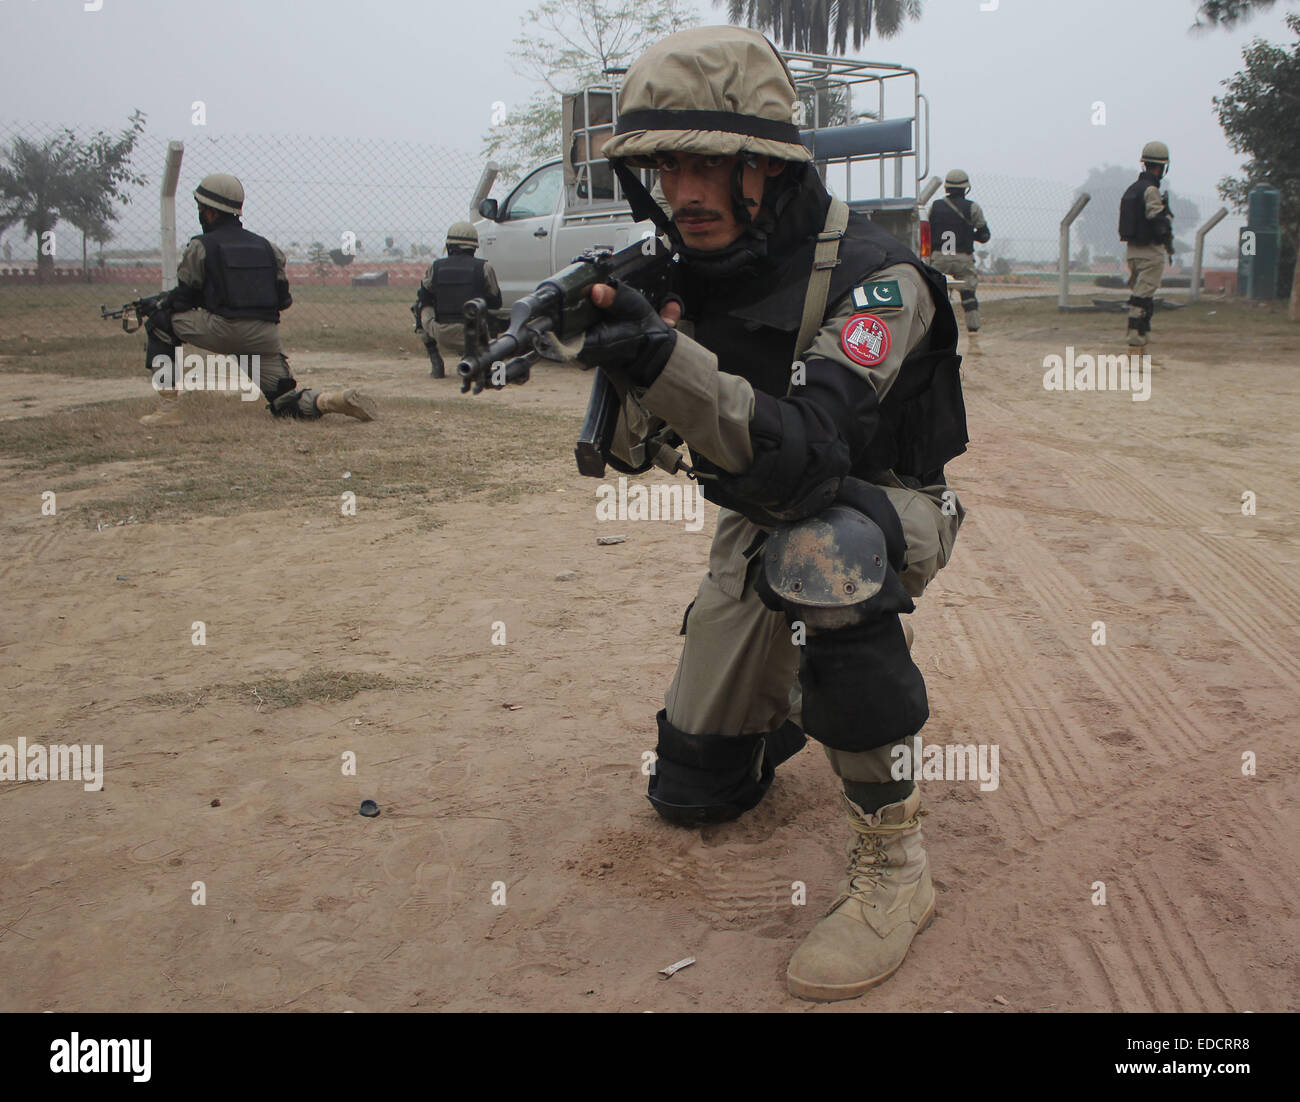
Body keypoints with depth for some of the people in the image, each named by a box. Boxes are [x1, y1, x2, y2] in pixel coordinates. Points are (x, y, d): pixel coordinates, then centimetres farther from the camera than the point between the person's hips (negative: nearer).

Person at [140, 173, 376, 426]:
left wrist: (162, 304, 25)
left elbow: (183, 299, 4)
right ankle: (335, 399, -16)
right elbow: (283, 300, 16)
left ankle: (169, 409, 3)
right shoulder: (266, 246, 18)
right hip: (265, 337, 5)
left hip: (221, 333, -5)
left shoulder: (201, 246, 3)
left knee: (158, 324, 13)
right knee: (285, 403, 15)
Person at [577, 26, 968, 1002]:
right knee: (693, 790, 9)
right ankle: (793, 703, 42)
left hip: (879, 512, -6)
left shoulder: (873, 278, -27)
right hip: (759, 528, 6)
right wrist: (607, 344, -28)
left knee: (817, 555, -43)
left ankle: (893, 859, -27)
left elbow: (807, 451, -41)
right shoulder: (696, 272, -8)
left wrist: (669, 362, -55)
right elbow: (630, 447, -8)